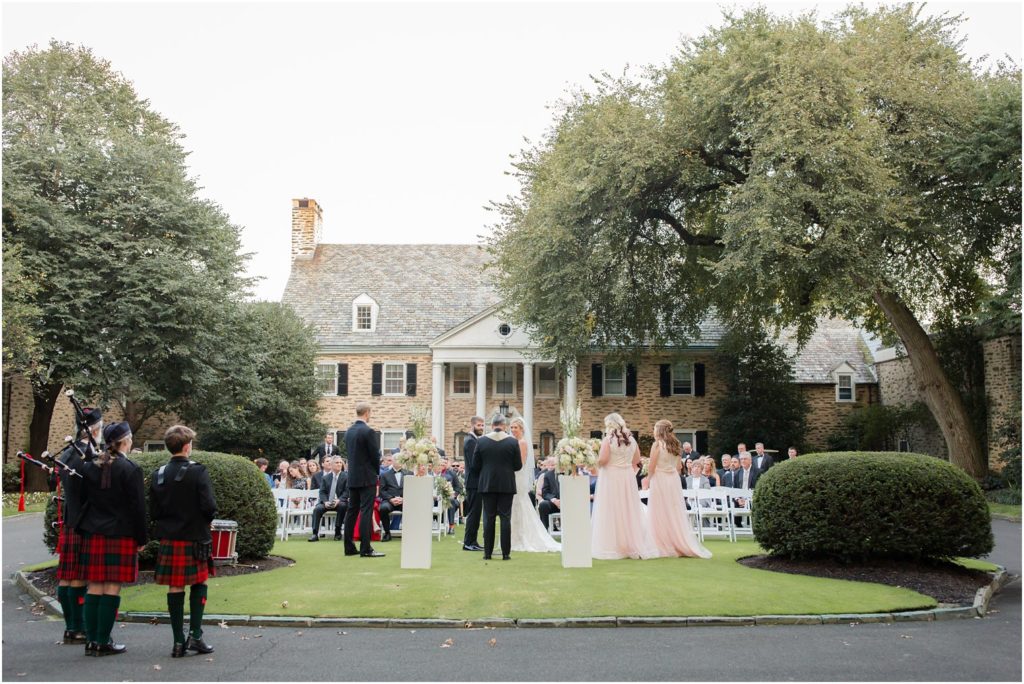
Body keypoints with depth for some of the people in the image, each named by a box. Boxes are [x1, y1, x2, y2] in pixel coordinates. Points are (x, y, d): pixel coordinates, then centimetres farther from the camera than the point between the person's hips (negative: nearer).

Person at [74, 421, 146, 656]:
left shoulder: (89, 467, 6)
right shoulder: (130, 469, -10)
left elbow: (83, 501, 11)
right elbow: (138, 507, -9)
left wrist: (87, 529, 18)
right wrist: (141, 539, -1)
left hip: (93, 535, 5)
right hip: (120, 535, -5)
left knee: (94, 588, 9)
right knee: (112, 588, -1)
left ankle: (91, 640, 12)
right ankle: (103, 642, 1)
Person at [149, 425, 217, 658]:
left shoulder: (158, 474, 3)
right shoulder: (198, 471, -12)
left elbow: (153, 510, 5)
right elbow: (209, 506, -17)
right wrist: (207, 519, 4)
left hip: (168, 539, 4)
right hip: (194, 538, -4)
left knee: (175, 588, 8)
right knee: (199, 583, 11)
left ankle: (179, 641, 11)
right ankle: (195, 635, 3)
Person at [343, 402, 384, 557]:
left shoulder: (349, 432, 9)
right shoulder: (368, 431, -15)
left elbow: (349, 453, 13)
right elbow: (375, 455, -12)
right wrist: (377, 472, 6)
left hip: (352, 477, 7)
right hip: (367, 478, -7)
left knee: (351, 511, 10)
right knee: (366, 512, -7)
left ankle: (349, 547, 13)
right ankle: (365, 549, -8)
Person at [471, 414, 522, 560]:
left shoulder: (481, 441, -3)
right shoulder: (512, 441, -5)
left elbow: (475, 466, 1)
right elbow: (518, 465, -2)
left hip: (487, 484, 1)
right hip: (507, 485, -1)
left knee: (488, 518, 6)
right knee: (505, 518, 3)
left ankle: (487, 552, 7)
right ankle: (505, 553, 3)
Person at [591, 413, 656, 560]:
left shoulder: (608, 439, -11)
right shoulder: (631, 439, 7)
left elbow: (603, 460, -18)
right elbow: (637, 460, 12)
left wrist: (597, 463, 2)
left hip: (610, 477, -5)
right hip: (628, 477, 5)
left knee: (612, 511, -1)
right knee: (630, 510, 10)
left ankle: (613, 547, -1)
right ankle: (635, 545, 12)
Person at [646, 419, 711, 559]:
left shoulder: (657, 444, -11)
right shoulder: (675, 445, 8)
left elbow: (651, 467, -12)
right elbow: (678, 466, 13)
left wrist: (648, 478, 4)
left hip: (659, 480, -6)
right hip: (674, 480, 7)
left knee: (660, 515, 0)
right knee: (676, 514, 11)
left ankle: (665, 548, 1)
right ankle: (682, 545, 12)